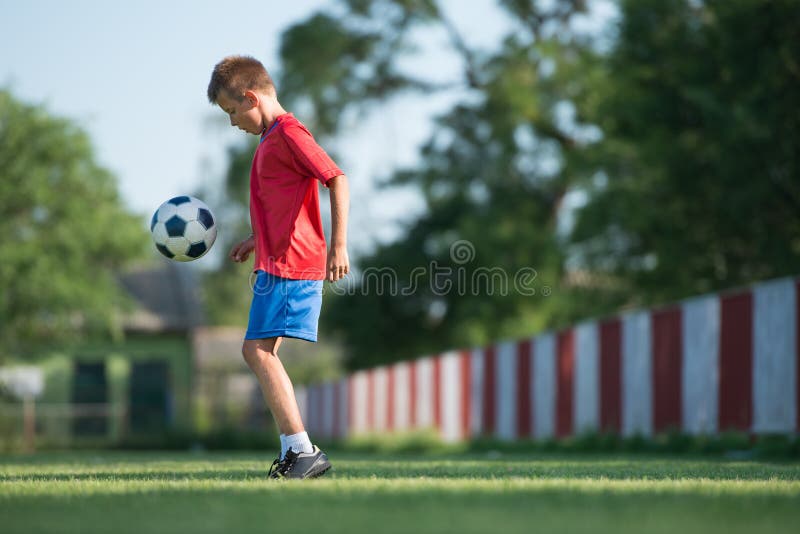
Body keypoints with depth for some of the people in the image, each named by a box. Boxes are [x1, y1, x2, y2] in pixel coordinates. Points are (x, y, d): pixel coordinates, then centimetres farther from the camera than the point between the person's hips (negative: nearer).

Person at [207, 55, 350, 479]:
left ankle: (302, 451, -16)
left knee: (259, 350, -14)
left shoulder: (288, 133, -11)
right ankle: (293, 453, 10)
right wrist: (258, 241, 28)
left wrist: (338, 245, -24)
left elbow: (337, 180, -19)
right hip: (276, 263, 11)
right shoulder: (272, 138, 21)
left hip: (289, 264, -11)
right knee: (259, 352, 10)